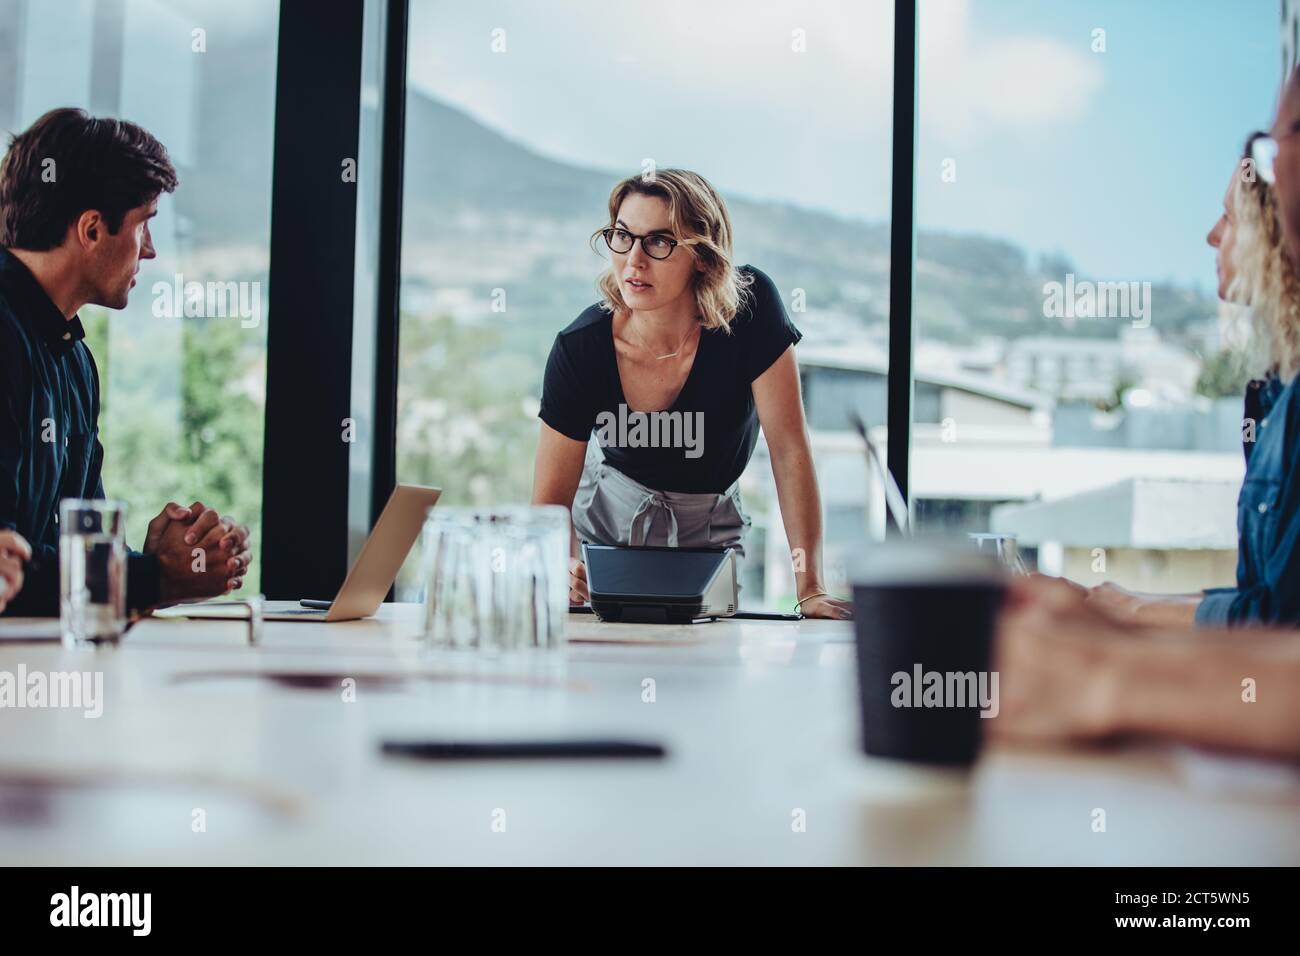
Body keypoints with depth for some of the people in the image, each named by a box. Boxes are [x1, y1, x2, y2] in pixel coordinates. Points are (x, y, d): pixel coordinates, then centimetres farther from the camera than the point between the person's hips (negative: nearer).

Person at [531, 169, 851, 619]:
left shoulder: (750, 307, -27)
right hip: (608, 513, 0)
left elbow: (789, 449, -23)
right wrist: (563, 573, -43)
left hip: (711, 523, 1)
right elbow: (552, 498, -21)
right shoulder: (579, 349, -25)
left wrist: (810, 589, -27)